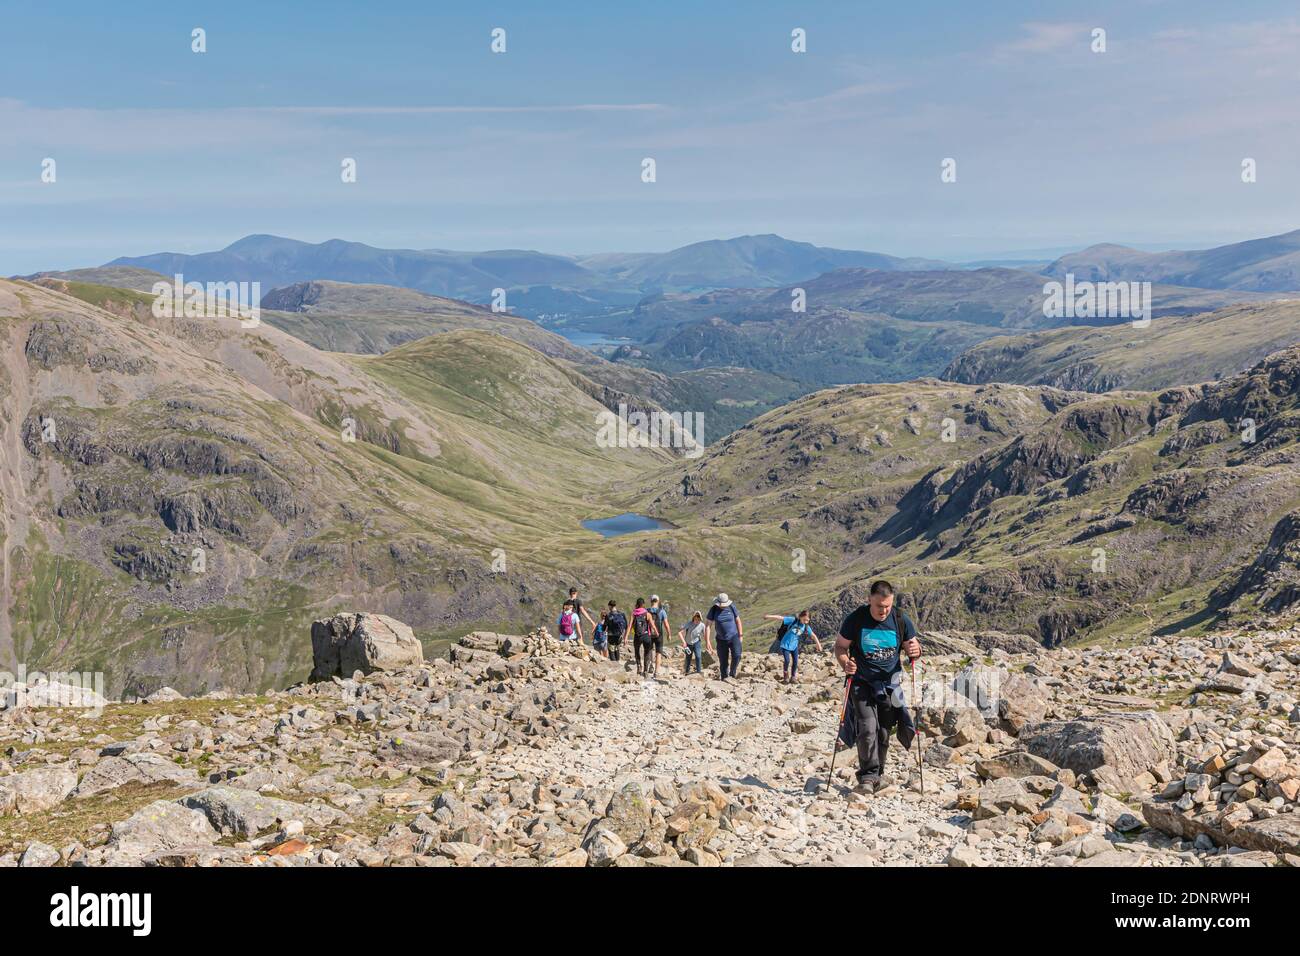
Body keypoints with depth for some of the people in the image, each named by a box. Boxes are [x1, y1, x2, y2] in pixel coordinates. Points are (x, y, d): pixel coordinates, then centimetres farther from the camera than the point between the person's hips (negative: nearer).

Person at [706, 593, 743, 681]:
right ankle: (724, 679, 14)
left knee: (736, 656, -21)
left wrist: (741, 635, 5)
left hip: (733, 637, 0)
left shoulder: (732, 607, -5)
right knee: (723, 662, 2)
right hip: (721, 640, 0)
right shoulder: (713, 610, -8)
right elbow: (708, 626, -7)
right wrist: (707, 641, -12)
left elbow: (738, 621, 6)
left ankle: (732, 673, 0)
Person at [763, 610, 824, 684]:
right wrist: (769, 616, -29)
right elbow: (780, 618, -23)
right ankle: (785, 676, 13)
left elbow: (813, 635, 7)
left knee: (795, 662, 0)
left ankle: (793, 677, 19)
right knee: (787, 661, -13)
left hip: (794, 646, 4)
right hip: (785, 644, -4)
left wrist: (819, 645, 9)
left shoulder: (806, 627, -5)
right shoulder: (793, 621, -19)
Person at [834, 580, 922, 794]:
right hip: (861, 682, -2)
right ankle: (867, 776, -11)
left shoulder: (901, 620, -4)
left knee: (883, 733, 7)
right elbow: (840, 646, -1)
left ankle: (877, 776, 22)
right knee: (867, 728, -17)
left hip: (889, 683, 2)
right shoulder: (855, 619, -10)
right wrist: (845, 664, -21)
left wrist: (915, 651, -18)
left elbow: (912, 647, 7)